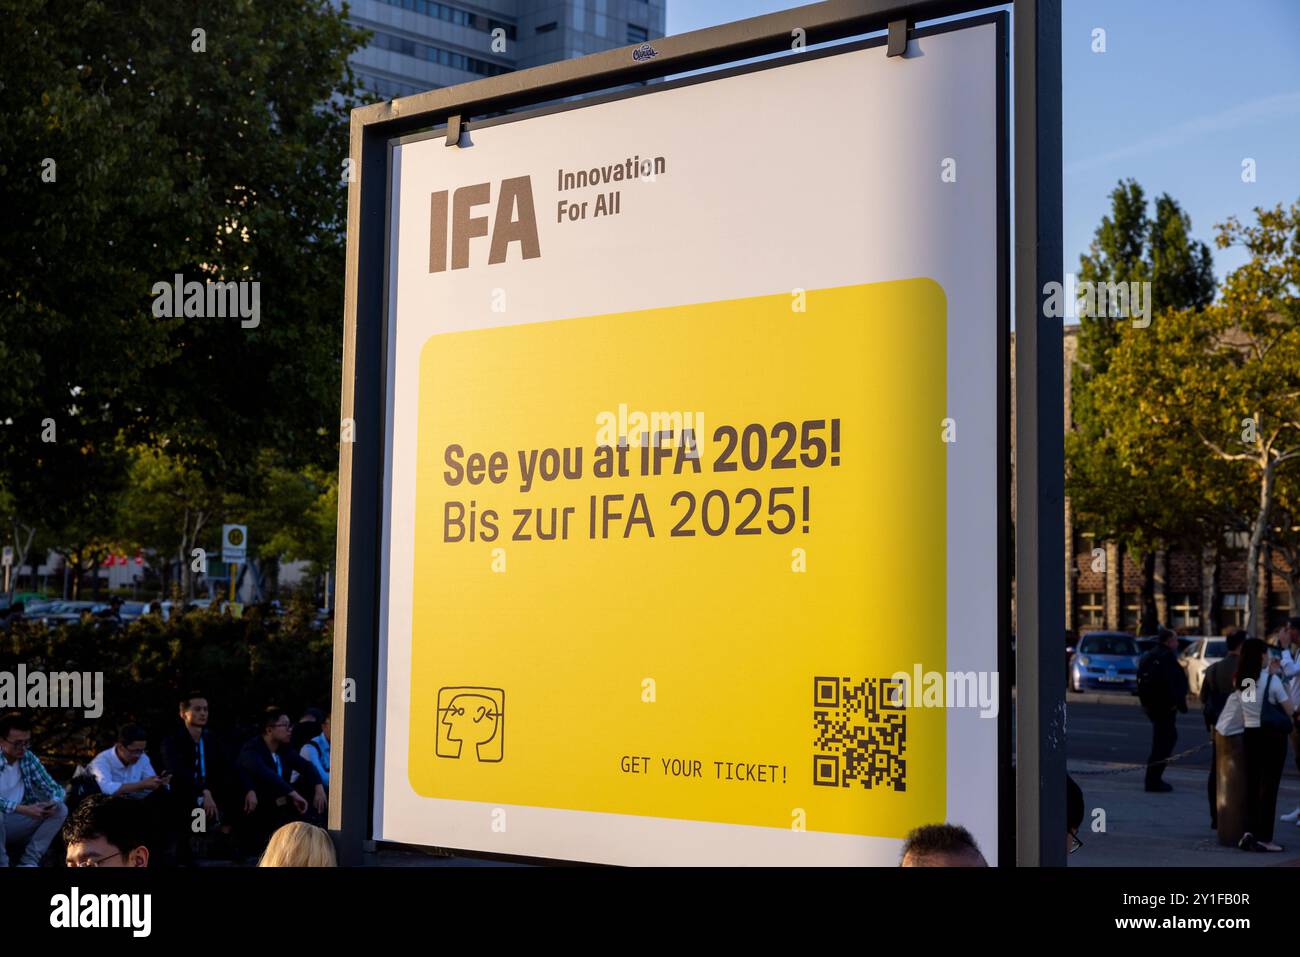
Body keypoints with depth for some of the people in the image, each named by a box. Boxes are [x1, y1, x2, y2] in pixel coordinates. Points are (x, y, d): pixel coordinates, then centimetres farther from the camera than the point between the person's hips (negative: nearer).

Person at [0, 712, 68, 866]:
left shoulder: (29, 758, 1)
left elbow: (54, 788, 3)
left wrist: (53, 803, -20)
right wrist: (24, 810, -35)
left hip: (14, 823, 6)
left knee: (60, 810, -8)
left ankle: (29, 861, -12)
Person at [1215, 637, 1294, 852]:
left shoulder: (1240, 682, 3)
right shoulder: (1271, 680, -13)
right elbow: (1289, 711, -7)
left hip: (1250, 735, 5)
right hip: (1272, 736, -5)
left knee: (1252, 785, 12)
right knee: (1269, 786, 0)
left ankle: (1250, 831, 3)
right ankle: (1264, 837, 1)